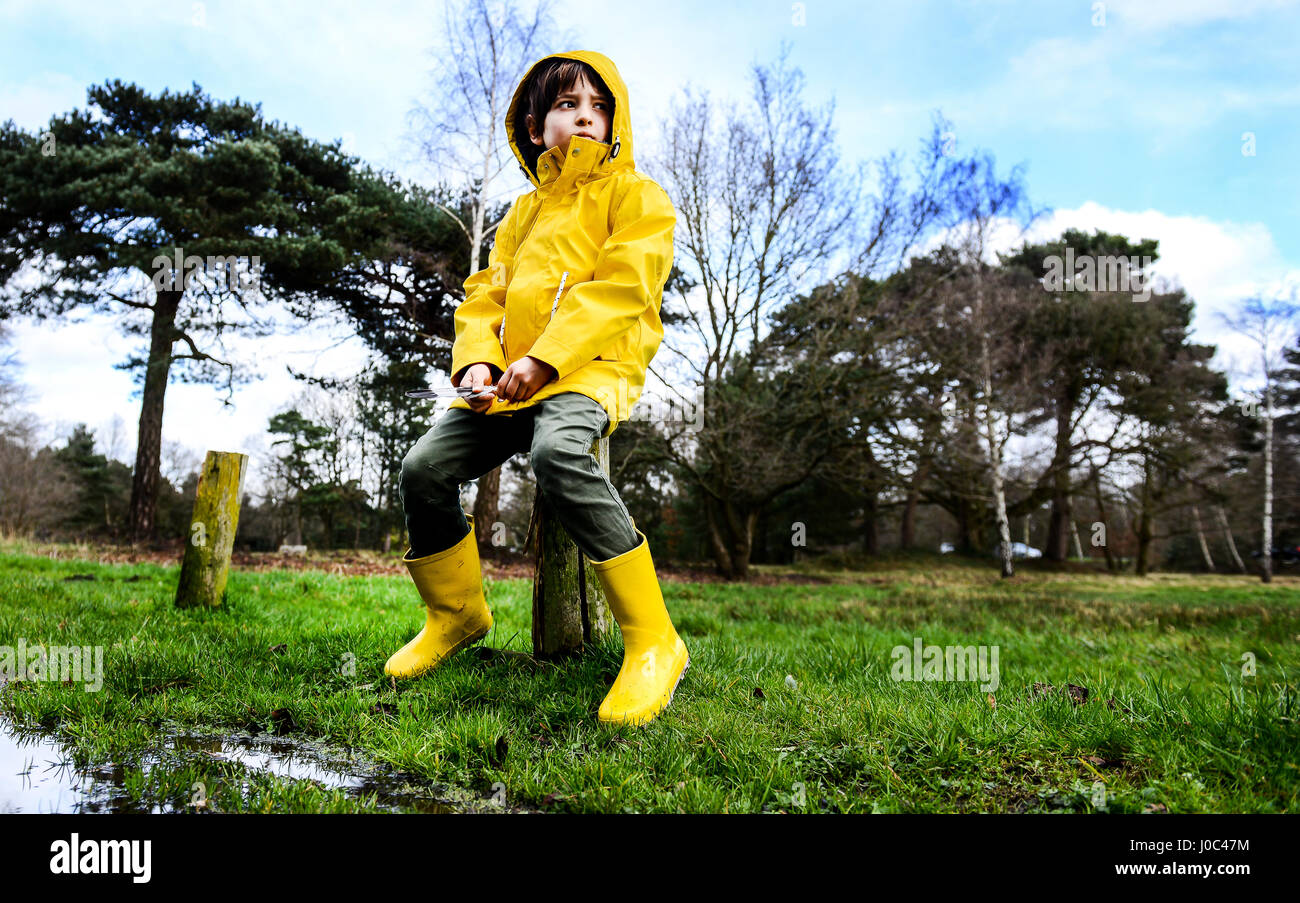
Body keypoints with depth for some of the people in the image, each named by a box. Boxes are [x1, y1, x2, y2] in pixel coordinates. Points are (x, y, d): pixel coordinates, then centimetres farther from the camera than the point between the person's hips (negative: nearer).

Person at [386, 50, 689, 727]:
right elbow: (485, 294, 17)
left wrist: (543, 358, -20)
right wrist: (477, 360, -5)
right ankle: (456, 615, 14)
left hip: (592, 366, -6)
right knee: (423, 467, -10)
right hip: (510, 377, 6)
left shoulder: (635, 195, 7)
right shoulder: (524, 212, 25)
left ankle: (653, 643, -31)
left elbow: (619, 287, -9)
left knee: (557, 452, -38)